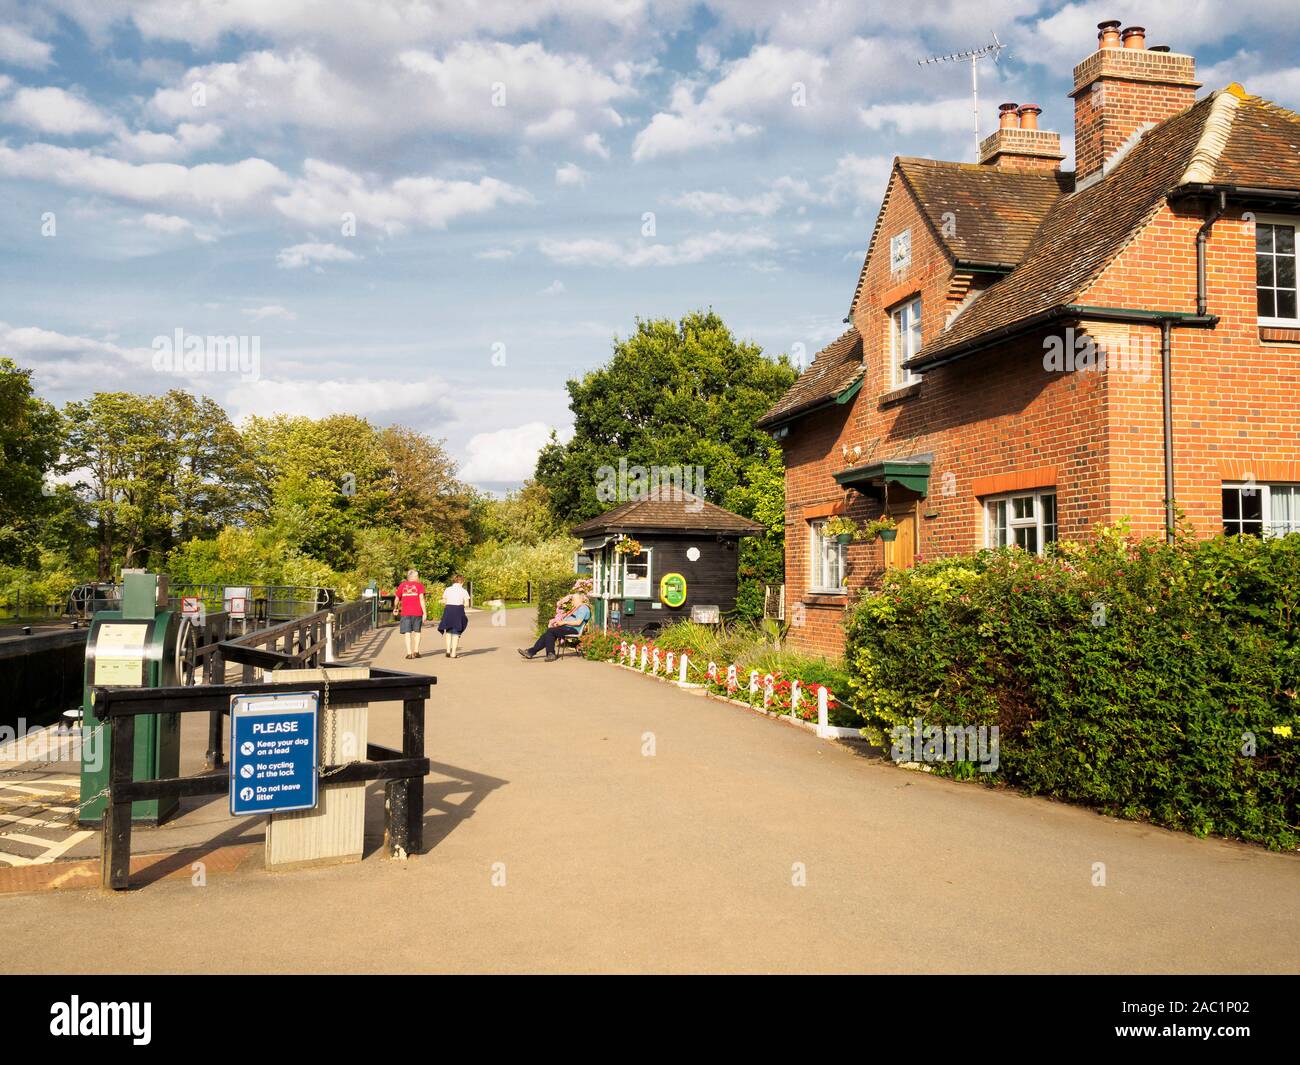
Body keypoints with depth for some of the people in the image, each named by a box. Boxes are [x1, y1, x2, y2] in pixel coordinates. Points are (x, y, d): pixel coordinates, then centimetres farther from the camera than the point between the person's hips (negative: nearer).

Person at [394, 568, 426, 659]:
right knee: (417, 631, 14)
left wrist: (397, 608, 32)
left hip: (405, 612, 1)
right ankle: (416, 651, 12)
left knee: (407, 632, 2)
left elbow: (397, 599, 13)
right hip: (417, 612, -1)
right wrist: (424, 612, -6)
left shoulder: (402, 585, 8)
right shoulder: (419, 585, 2)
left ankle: (409, 653, -4)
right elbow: (421, 599, -8)